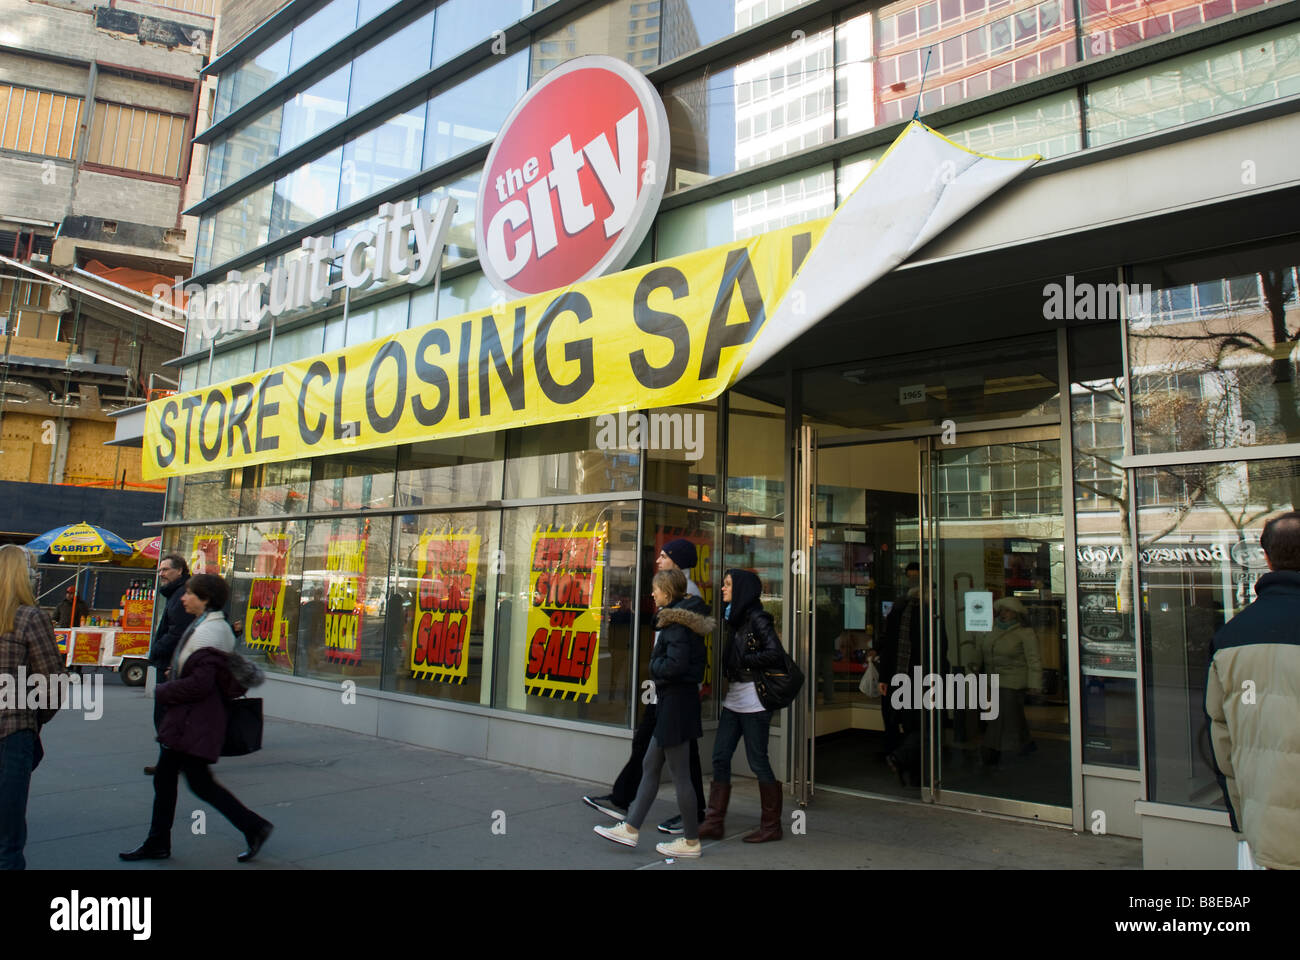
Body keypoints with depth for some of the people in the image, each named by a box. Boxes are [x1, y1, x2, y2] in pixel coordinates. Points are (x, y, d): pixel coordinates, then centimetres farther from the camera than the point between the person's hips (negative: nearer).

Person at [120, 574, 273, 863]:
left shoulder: (209, 632, -20)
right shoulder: (207, 627, 12)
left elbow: (200, 683, -25)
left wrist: (164, 692, -11)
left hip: (195, 723, -10)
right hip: (186, 720, 10)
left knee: (200, 783, -2)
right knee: (164, 779, 15)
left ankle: (254, 827, 7)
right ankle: (157, 844, 28)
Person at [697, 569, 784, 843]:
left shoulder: (757, 618, -11)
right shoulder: (734, 618, 15)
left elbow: (774, 653, -21)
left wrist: (744, 662, -13)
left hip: (753, 699, -9)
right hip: (734, 698, 9)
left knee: (757, 761, 1)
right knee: (720, 758, 6)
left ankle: (772, 825, 14)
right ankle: (714, 823, 11)